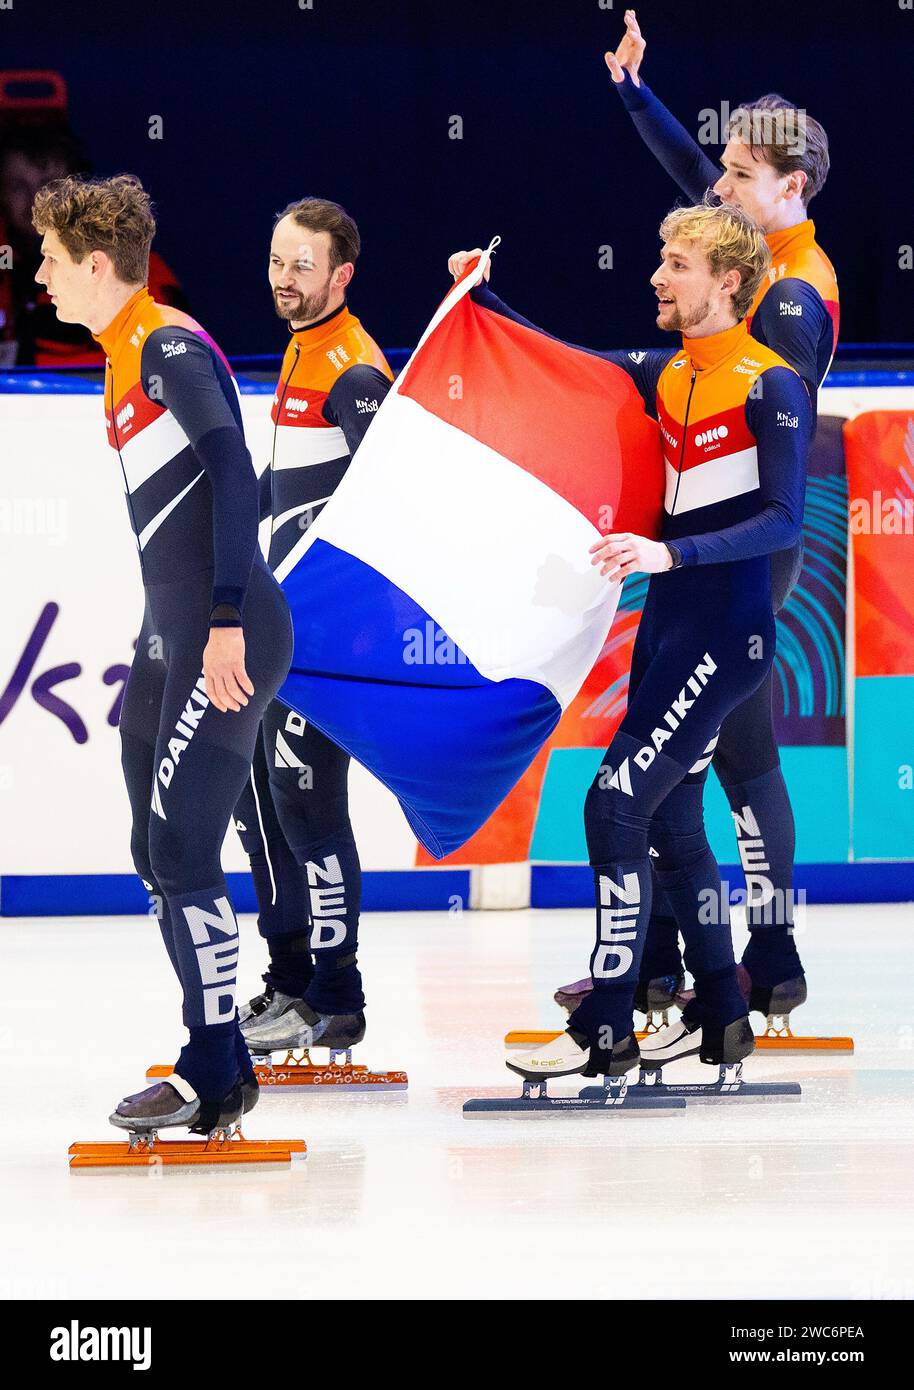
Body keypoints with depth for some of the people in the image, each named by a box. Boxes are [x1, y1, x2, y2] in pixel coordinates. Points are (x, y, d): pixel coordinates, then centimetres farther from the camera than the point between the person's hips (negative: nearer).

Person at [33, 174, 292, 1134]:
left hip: (227, 637, -10)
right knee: (157, 857, 11)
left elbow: (233, 473, -22)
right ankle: (217, 1064, 17)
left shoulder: (169, 345, -13)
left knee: (182, 848, -10)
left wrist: (226, 623, -27)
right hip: (172, 634, 10)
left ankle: (214, 1073, -5)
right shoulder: (125, 354, 17)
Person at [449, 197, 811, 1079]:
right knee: (670, 819, 13)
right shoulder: (667, 376, 10)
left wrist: (670, 552, -26)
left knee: (616, 804, -13)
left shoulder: (769, 385, -13)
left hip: (725, 634, -8)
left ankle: (603, 1030, -11)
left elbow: (783, 520, -18)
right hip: (670, 627, 8)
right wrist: (483, 298, 13)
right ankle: (719, 1018, 24)